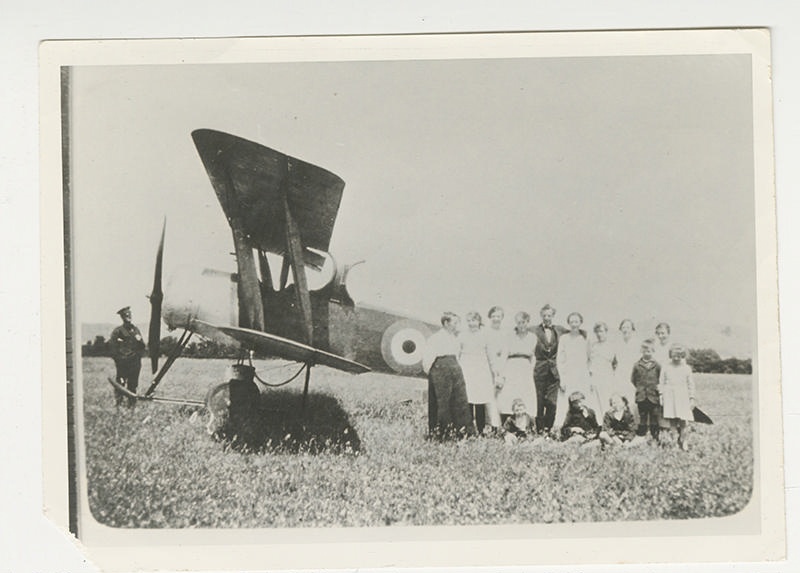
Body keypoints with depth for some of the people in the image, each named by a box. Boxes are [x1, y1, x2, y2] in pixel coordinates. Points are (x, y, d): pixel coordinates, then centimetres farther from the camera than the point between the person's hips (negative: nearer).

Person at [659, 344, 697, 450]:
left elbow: (691, 384, 9)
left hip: (682, 397, 0)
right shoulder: (665, 367, 6)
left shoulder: (686, 368, 6)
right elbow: (661, 383, 9)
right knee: (672, 422, -3)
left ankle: (683, 442, 7)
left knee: (682, 422, -5)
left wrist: (692, 398, 5)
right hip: (669, 397, 0)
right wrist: (661, 397, 3)